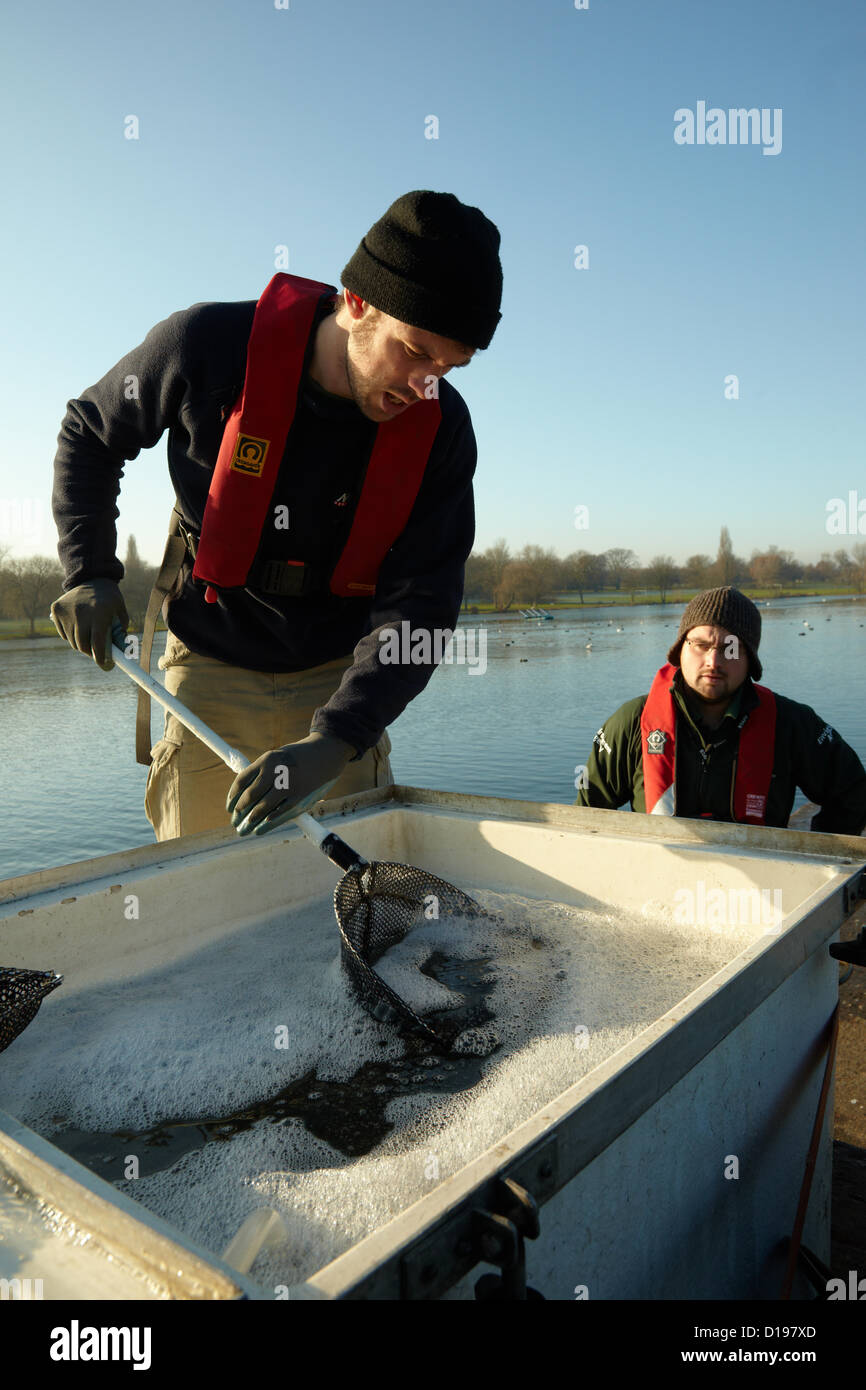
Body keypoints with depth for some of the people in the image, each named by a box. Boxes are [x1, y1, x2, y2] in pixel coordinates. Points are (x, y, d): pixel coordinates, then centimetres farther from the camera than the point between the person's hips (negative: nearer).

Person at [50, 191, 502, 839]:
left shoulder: (441, 428, -13)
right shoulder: (210, 347, -17)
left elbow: (420, 605, -18)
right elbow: (88, 433, 3)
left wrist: (335, 740, -30)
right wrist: (90, 572, -6)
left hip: (340, 678, 2)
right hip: (211, 670, -1)